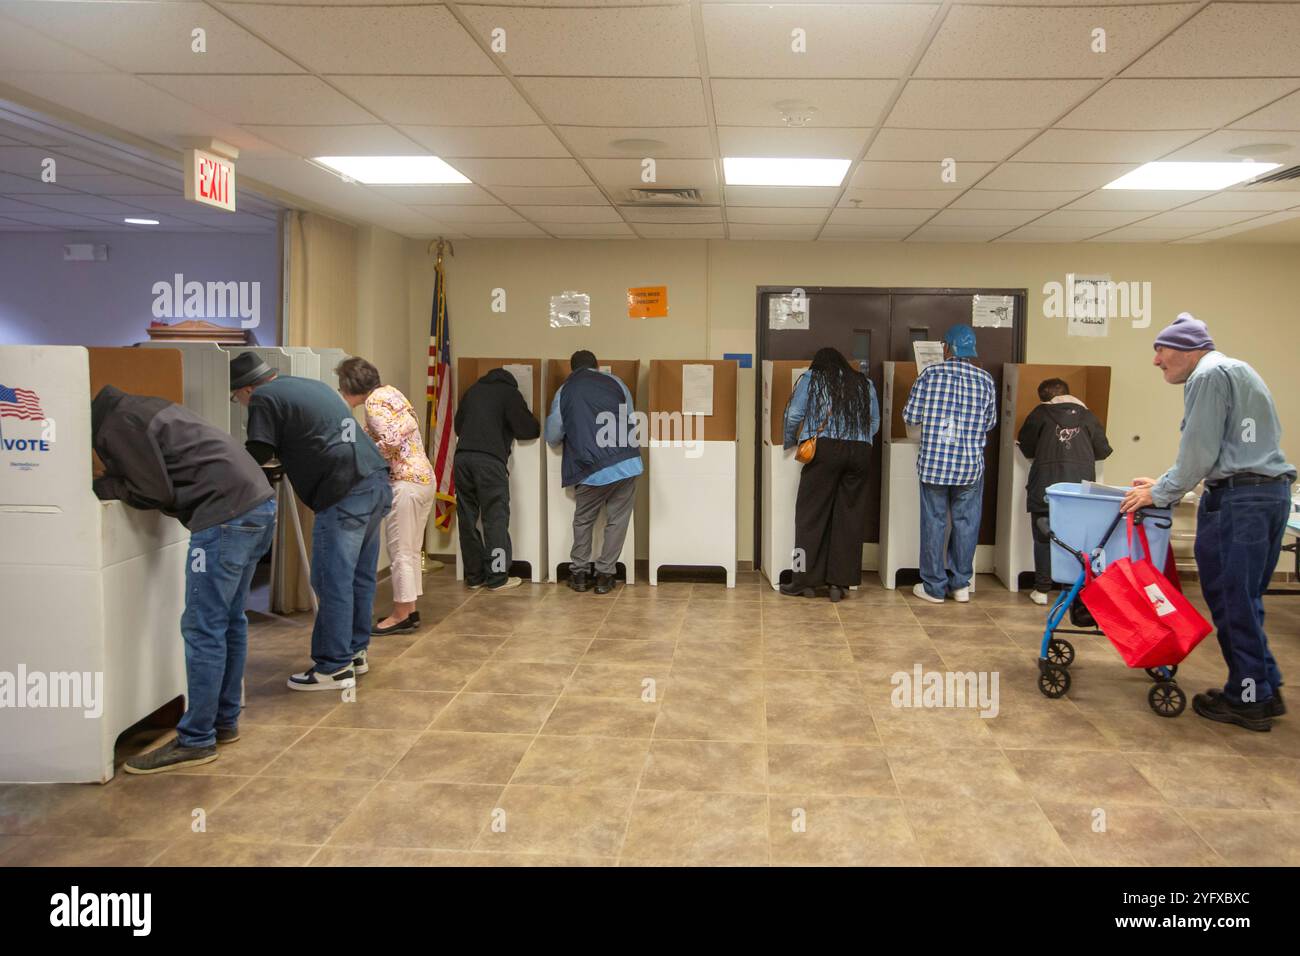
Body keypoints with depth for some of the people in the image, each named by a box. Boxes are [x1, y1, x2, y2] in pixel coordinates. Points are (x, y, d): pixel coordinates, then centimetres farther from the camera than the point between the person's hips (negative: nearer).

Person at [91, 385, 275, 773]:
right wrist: (111, 483, 18)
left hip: (227, 515, -10)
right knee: (229, 621, 16)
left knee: (203, 630, -3)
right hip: (258, 501, 10)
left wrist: (101, 488, 7)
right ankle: (225, 721, 25)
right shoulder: (143, 407, 24)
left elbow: (155, 493, -5)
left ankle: (195, 741, 4)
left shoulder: (116, 425, -4)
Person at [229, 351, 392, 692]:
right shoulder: (312, 385, 24)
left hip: (346, 493, -9)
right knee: (360, 577, 15)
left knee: (332, 582, -2)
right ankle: (355, 652, 25)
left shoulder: (264, 399, -1)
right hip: (376, 481, 9)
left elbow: (256, 457, -4)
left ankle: (334, 668, 3)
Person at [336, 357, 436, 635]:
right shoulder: (387, 392, 15)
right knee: (410, 550, 15)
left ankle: (401, 615, 5)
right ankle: (409, 611, 22)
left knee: (400, 550, -2)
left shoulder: (374, 402, -12)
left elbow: (391, 441, -23)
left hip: (406, 482, -10)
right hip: (423, 477, 10)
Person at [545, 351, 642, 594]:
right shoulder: (614, 381, 9)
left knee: (583, 521, 18)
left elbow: (552, 437, 11)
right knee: (617, 520, 12)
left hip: (591, 470, -1)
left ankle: (579, 573, 22)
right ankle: (604, 575, 14)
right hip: (625, 463, 1)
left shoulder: (565, 391, 6)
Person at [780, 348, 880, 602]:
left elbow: (794, 415, 2)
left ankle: (805, 581, 5)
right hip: (860, 453, 3)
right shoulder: (864, 383, 21)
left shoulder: (811, 378, 11)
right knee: (849, 518, 6)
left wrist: (789, 443, 17)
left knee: (811, 515, 3)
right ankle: (838, 583, 7)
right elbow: (875, 424, 17)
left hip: (825, 450, -3)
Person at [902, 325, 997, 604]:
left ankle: (934, 586, 12)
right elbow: (990, 423, 11)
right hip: (971, 465, 2)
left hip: (933, 462, -1)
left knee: (933, 521, 6)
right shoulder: (985, 380, 2)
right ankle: (961, 584, 18)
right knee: (966, 522, 11)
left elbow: (910, 417, -4)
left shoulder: (930, 374, -5)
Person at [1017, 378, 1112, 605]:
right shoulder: (1087, 415, 10)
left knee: (1043, 538, 8)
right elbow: (1103, 451, 11)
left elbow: (1026, 448, 8)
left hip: (1046, 485, -2)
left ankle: (1042, 589, 8)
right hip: (1081, 483, 2)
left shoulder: (1040, 414, 4)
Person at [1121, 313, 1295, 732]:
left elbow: (1200, 451, -12)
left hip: (1237, 498, -10)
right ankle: (1264, 690, 18)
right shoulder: (1236, 370, 23)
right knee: (1243, 599, 14)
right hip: (1272, 493, 10)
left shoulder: (1209, 375, -8)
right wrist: (1165, 483, 22)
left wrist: (1160, 493, -2)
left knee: (1231, 600, -3)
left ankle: (1247, 699, 3)